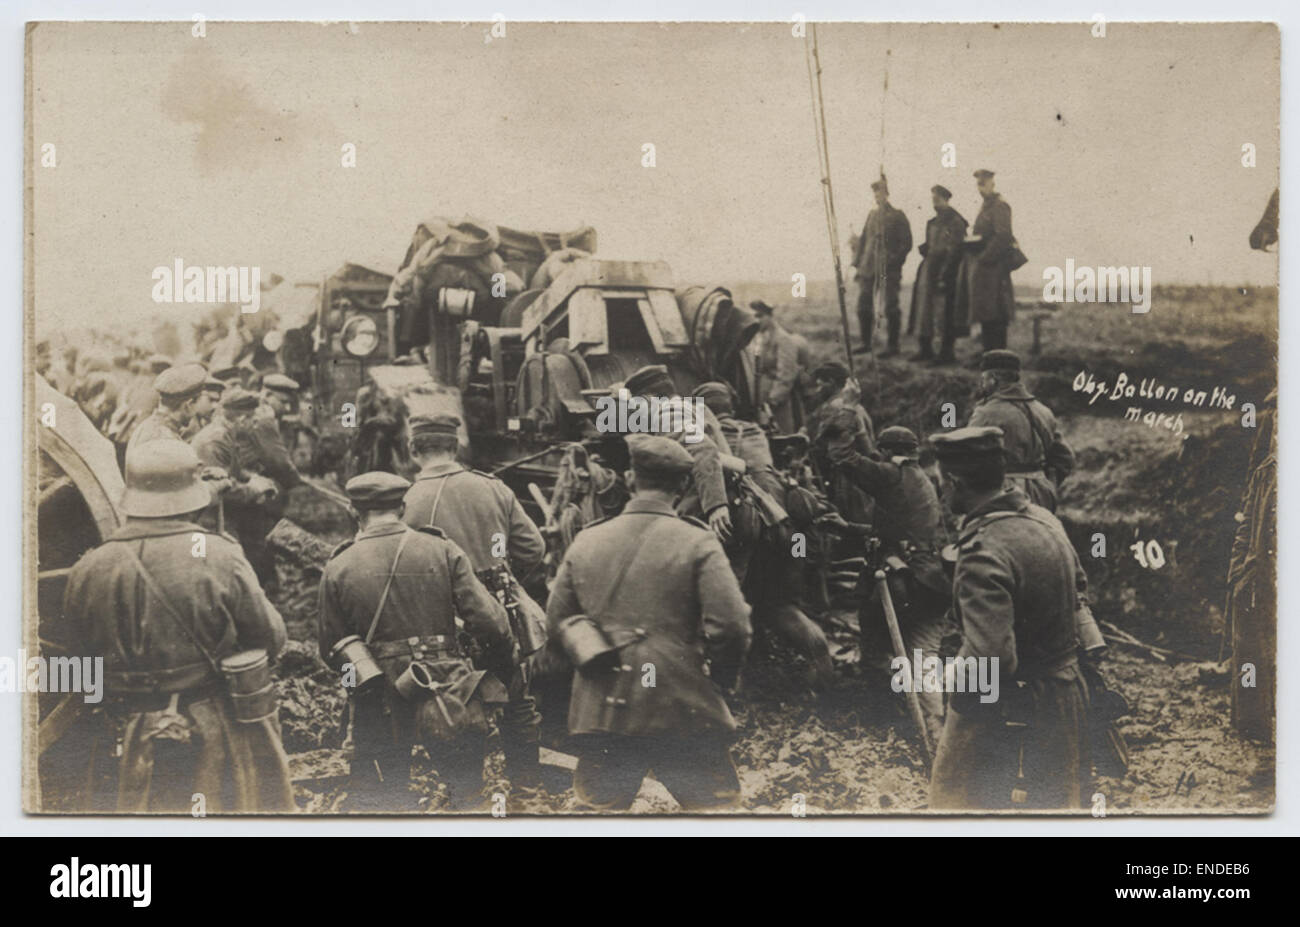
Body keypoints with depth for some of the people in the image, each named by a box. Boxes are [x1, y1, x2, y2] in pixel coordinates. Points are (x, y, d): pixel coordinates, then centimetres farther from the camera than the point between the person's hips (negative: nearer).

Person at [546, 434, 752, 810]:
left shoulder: (586, 541, 6)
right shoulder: (697, 543, -6)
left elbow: (557, 619, 10)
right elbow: (730, 625, -13)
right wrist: (718, 680, 4)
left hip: (600, 713, 3)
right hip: (683, 713, -3)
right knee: (716, 806, 7)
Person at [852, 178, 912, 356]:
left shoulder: (897, 216, -1)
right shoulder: (872, 215, 14)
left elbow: (906, 243, -4)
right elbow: (863, 240, 16)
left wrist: (894, 261, -14)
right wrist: (857, 263, 8)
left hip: (889, 270, -5)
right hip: (868, 268, 5)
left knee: (890, 307, -2)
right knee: (863, 305, 5)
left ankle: (893, 346, 4)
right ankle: (866, 343, 15)